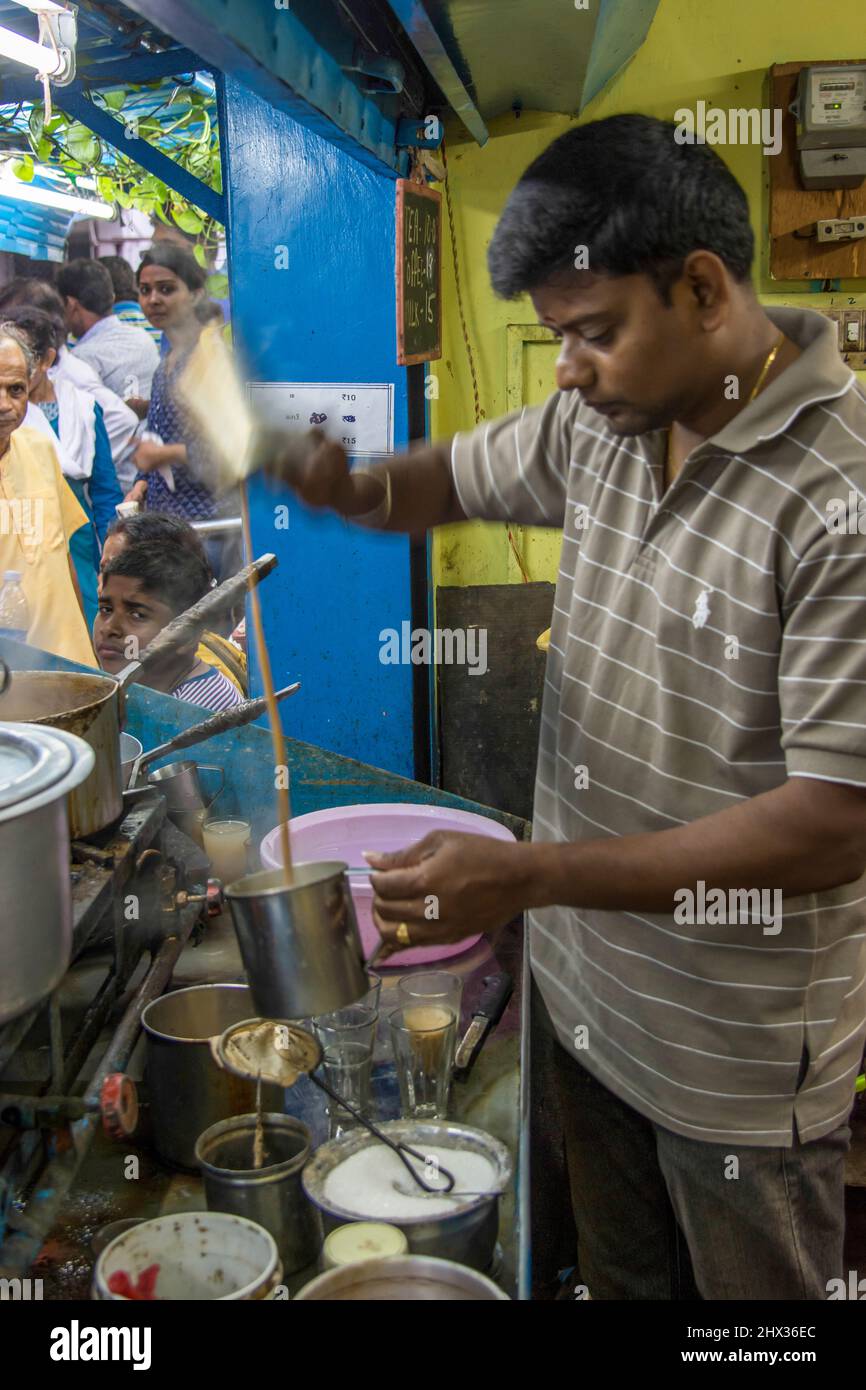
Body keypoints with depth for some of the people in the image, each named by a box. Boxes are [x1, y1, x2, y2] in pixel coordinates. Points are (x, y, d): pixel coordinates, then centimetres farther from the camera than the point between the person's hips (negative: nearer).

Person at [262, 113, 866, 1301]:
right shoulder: (600, 425, -2)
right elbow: (458, 478, 15)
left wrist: (529, 876, -29)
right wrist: (354, 488, -10)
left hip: (740, 1065, -6)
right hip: (589, 992, 6)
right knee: (623, 1278, 28)